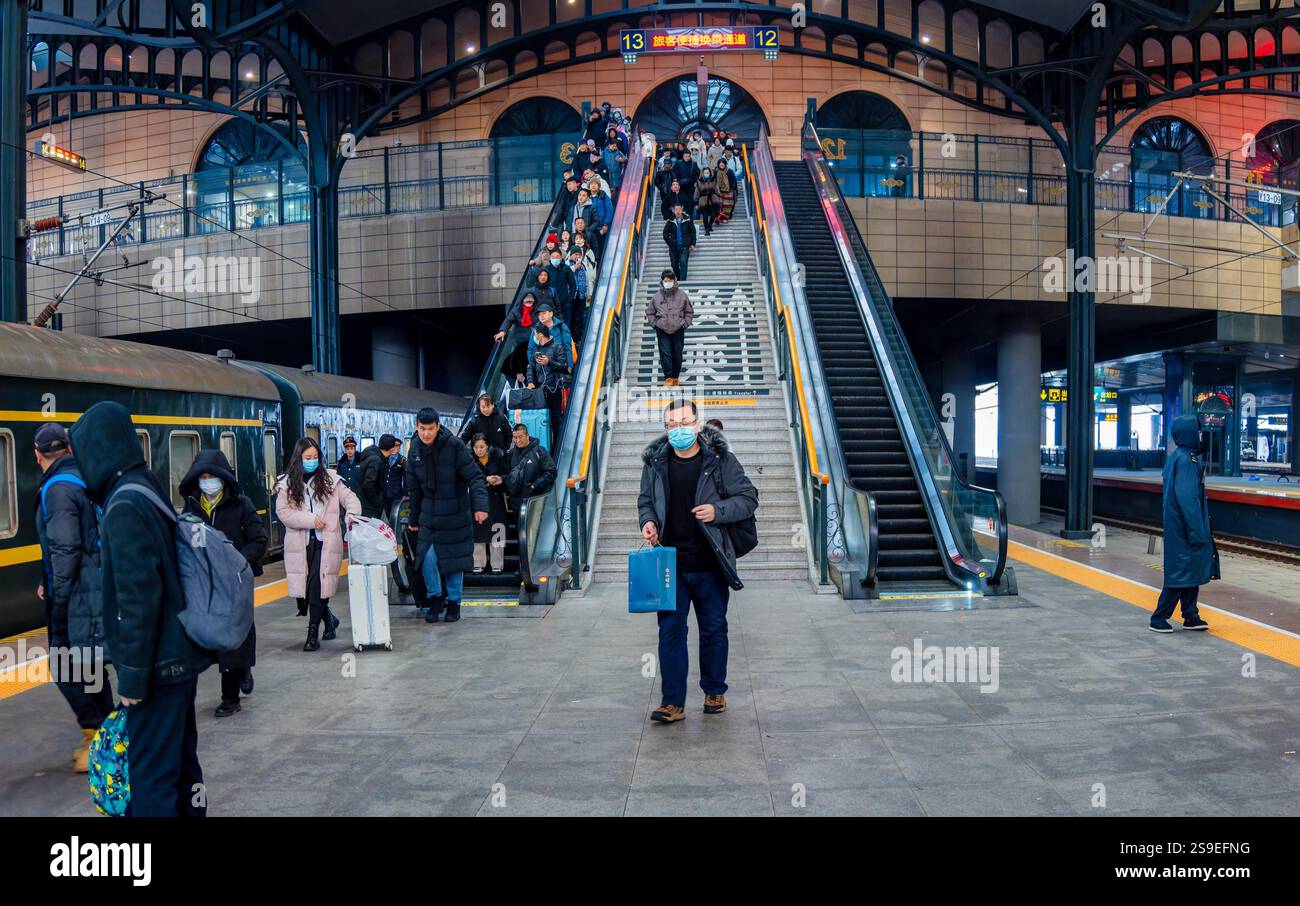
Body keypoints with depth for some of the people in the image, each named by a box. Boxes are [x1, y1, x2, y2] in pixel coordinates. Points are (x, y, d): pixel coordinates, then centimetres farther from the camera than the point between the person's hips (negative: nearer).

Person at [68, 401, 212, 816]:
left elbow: (138, 596, -22)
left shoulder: (125, 506, -18)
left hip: (157, 663, -9)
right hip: (178, 654, 9)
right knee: (179, 758, 19)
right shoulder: (148, 490, 10)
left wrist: (132, 674, -16)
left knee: (152, 772, -1)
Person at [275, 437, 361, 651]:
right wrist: (311, 520, -12)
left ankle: (313, 634, 2)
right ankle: (329, 619, 29)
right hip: (300, 544, 1)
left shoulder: (330, 479, 5)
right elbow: (283, 512, -3)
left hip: (325, 543, -1)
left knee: (318, 587, -10)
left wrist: (352, 513, -15)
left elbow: (350, 498, 7)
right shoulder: (286, 484, 4)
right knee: (303, 589, 2)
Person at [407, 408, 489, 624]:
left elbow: (474, 476, -18)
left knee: (454, 559, 4)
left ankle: (453, 602, 22)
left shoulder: (454, 445, -15)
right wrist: (414, 519, 14)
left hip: (455, 514, -3)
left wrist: (480, 505, -30)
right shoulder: (415, 449, 1)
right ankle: (435, 598, 15)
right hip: (429, 514, 3)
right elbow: (414, 488, 10)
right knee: (427, 557, -6)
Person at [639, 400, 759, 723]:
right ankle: (673, 702, 9)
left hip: (710, 565, -1)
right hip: (669, 565, 2)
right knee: (670, 632, 2)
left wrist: (718, 511, -17)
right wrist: (648, 521, -5)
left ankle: (715, 692, 30)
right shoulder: (655, 461, 2)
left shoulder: (720, 459, -6)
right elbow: (645, 500, 16)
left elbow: (748, 498, -1)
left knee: (714, 629, 12)